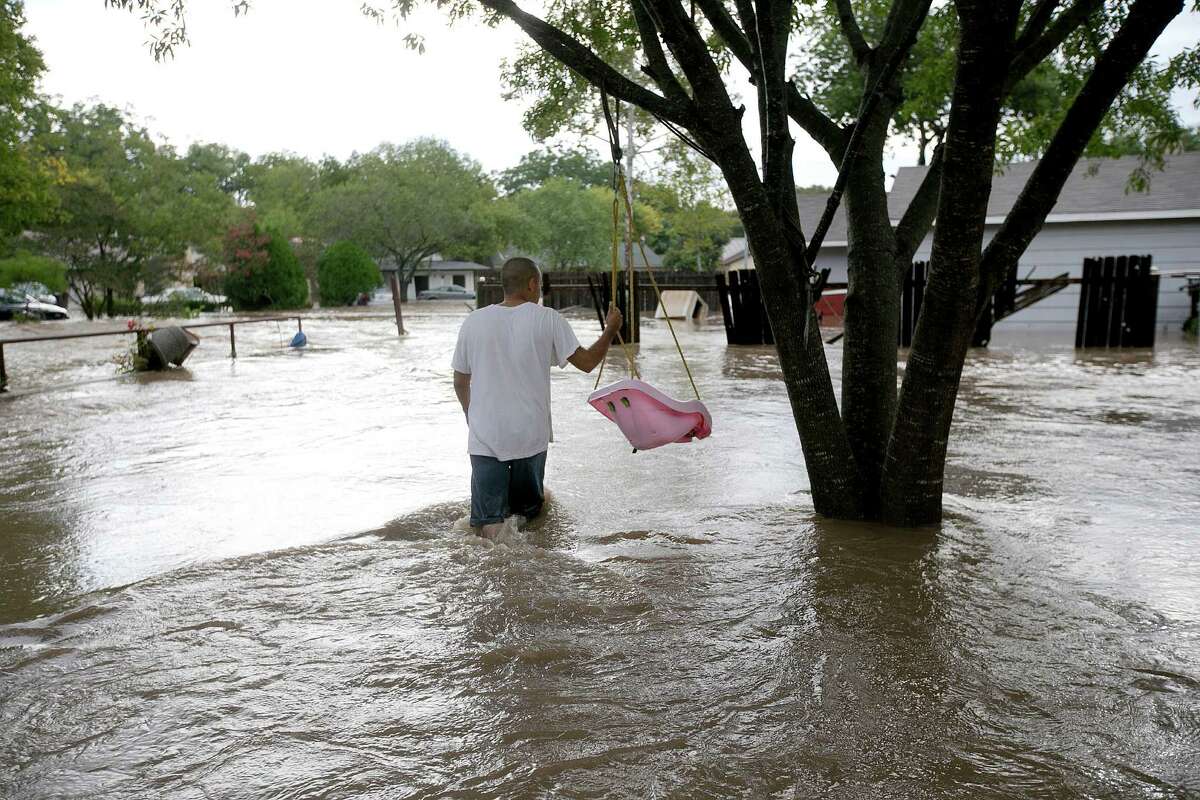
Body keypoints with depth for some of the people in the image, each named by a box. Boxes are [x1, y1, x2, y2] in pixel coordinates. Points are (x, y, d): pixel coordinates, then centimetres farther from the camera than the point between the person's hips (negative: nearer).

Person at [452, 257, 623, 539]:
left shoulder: (473, 322, 2)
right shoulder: (548, 319, -5)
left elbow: (460, 382, 11)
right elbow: (587, 362, -1)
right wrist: (610, 331, 16)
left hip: (484, 437, 1)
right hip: (531, 435, -1)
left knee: (488, 517, 4)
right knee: (528, 508, 20)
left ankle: (491, 527, -22)